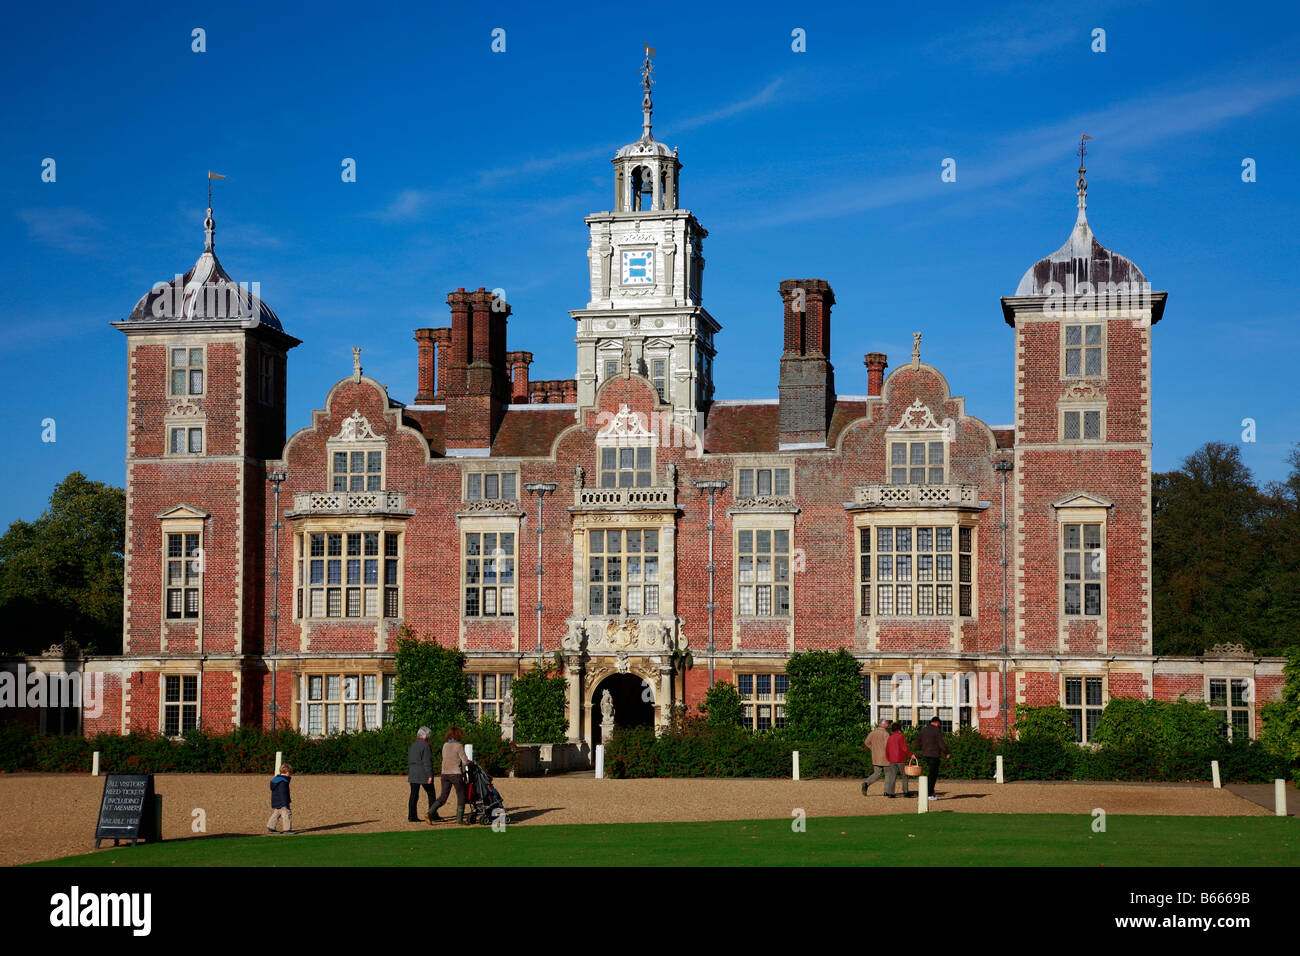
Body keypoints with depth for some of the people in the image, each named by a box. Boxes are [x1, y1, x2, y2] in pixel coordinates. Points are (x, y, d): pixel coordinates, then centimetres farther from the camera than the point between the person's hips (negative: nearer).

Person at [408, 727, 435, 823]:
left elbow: (409, 761, 18)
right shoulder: (425, 746, -11)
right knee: (431, 794, 4)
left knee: (414, 795, 5)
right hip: (424, 774, -7)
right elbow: (427, 762, -16)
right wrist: (430, 775, -16)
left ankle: (411, 816, 1)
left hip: (413, 774, 7)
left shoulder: (413, 745, 13)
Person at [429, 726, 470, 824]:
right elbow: (465, 761, -10)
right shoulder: (458, 746, -10)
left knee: (443, 797, 8)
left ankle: (430, 813, -10)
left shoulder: (445, 745, 8)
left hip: (445, 773, 5)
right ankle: (459, 818, 9)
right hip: (456, 774, -5)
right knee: (461, 796, 9)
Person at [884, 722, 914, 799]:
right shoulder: (901, 736, -7)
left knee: (893, 776, 4)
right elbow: (904, 748, -14)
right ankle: (905, 792, 11)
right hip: (901, 759, -5)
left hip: (892, 760, 5)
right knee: (904, 776, 9)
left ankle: (890, 793, -4)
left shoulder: (890, 738, 9)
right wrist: (911, 755, -3)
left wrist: (888, 759, 20)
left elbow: (887, 749, 10)